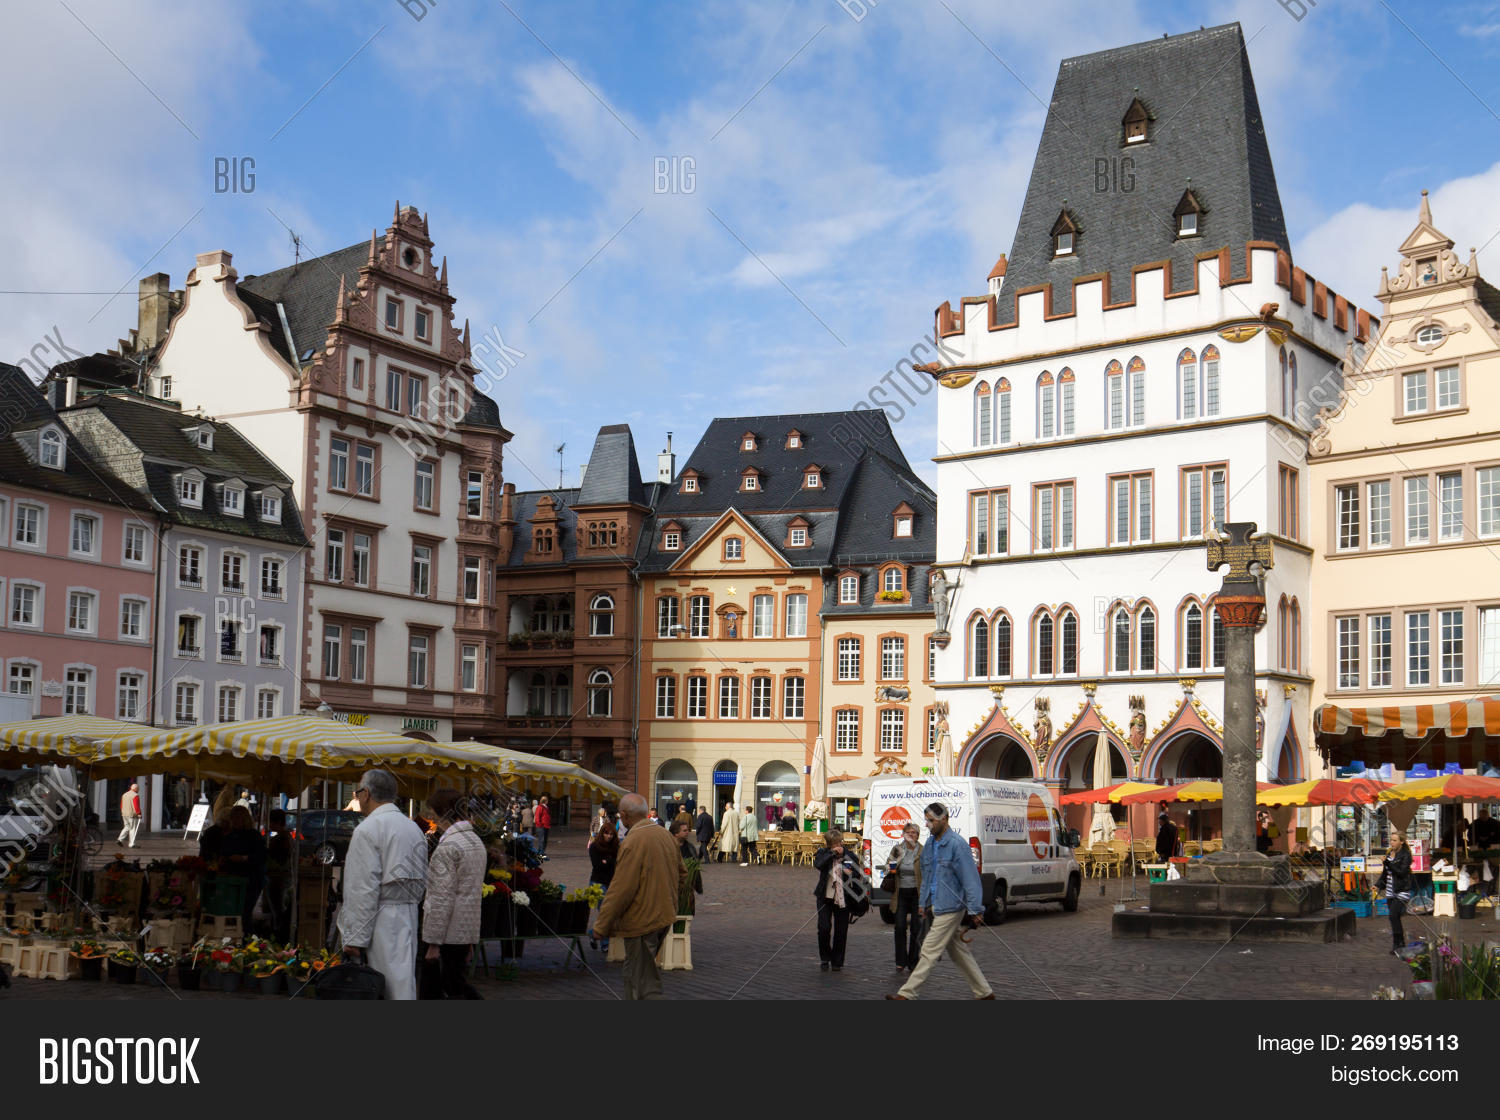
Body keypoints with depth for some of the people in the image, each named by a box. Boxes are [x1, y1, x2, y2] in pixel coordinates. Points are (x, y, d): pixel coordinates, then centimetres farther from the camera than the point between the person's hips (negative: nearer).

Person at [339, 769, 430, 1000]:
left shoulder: (367, 830, -10)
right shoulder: (414, 829, 15)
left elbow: (364, 889, -15)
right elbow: (422, 883, 16)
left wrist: (355, 939, -13)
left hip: (381, 921, -7)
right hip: (408, 918, 8)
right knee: (403, 984, 9)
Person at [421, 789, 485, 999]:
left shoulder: (447, 847, -15)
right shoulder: (476, 841, 15)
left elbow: (442, 899, -19)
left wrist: (433, 942, -16)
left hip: (450, 933, -8)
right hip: (469, 929, 9)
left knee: (452, 991, -2)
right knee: (457, 983, 16)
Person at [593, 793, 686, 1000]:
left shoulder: (632, 842, -21)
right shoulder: (666, 835, 6)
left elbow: (621, 889, -21)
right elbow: (682, 874, 17)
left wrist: (601, 925, -13)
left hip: (641, 921, -9)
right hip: (664, 917, 9)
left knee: (644, 981, -2)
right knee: (635, 970, 21)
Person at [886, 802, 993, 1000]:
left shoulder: (957, 845, -14)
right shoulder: (930, 844, 11)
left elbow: (970, 879, -15)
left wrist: (975, 910, -17)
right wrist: (923, 903, 17)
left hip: (950, 908, -9)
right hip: (935, 908, 9)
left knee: (929, 952, -6)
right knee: (959, 953, 13)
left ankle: (907, 993, -4)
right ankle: (984, 993, 22)